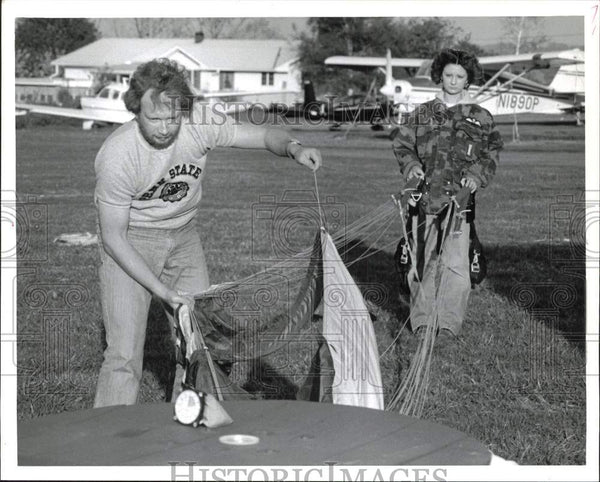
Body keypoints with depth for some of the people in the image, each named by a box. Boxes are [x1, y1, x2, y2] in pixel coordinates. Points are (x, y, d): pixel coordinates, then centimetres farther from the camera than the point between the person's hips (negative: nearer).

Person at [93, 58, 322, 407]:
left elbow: (264, 135, -9)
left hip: (184, 235, 4)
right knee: (125, 354, -12)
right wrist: (164, 292, -24)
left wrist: (293, 148, -33)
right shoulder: (116, 156, -28)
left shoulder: (200, 122, -21)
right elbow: (113, 237, -21)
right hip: (130, 243, -4)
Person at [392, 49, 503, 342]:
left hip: (459, 196, -1)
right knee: (421, 259, 3)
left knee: (455, 262, -8)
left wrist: (477, 177, -7)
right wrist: (411, 166, -4)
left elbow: (492, 152, 9)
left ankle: (449, 325, -2)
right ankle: (422, 321, 11)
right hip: (425, 195, 2)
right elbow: (401, 143, 15)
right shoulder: (423, 113, 14)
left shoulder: (480, 117, 11)